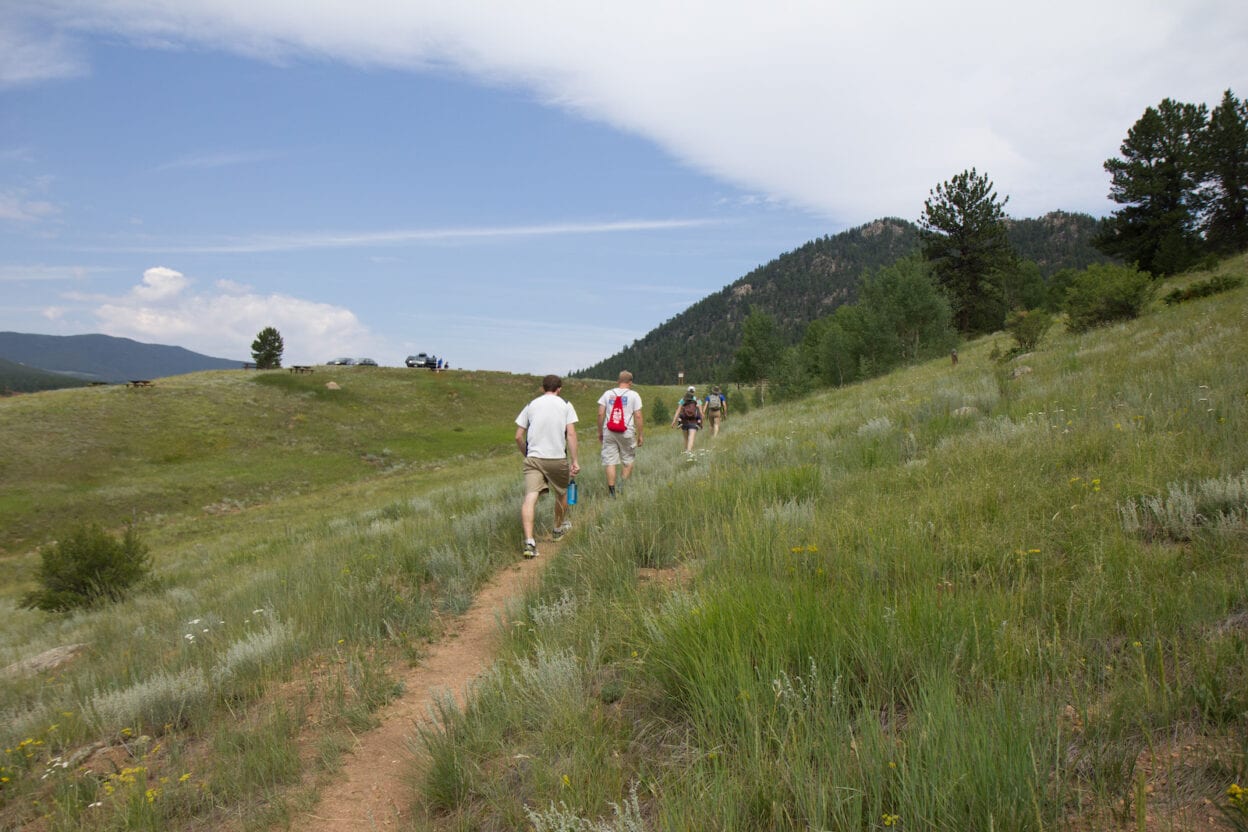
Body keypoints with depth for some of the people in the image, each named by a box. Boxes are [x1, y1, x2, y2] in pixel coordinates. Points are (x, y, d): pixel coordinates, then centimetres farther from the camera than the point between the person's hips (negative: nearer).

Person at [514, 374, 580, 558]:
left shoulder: (531, 405, 11)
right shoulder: (565, 405, 5)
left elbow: (518, 437, 8)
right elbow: (571, 434, -5)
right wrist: (574, 461, -3)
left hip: (533, 458, 1)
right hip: (558, 458, -1)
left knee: (530, 497, -8)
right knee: (561, 494, 22)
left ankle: (529, 541, -22)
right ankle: (559, 528, 43)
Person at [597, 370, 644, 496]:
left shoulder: (608, 394, 7)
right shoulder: (634, 395, 0)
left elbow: (600, 414, 3)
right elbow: (638, 416, -4)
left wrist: (600, 432, 12)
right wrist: (639, 435, 2)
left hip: (609, 432, 2)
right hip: (627, 432, -2)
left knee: (610, 462, 3)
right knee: (629, 461, 13)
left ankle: (612, 491, 2)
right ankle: (623, 485, 2)